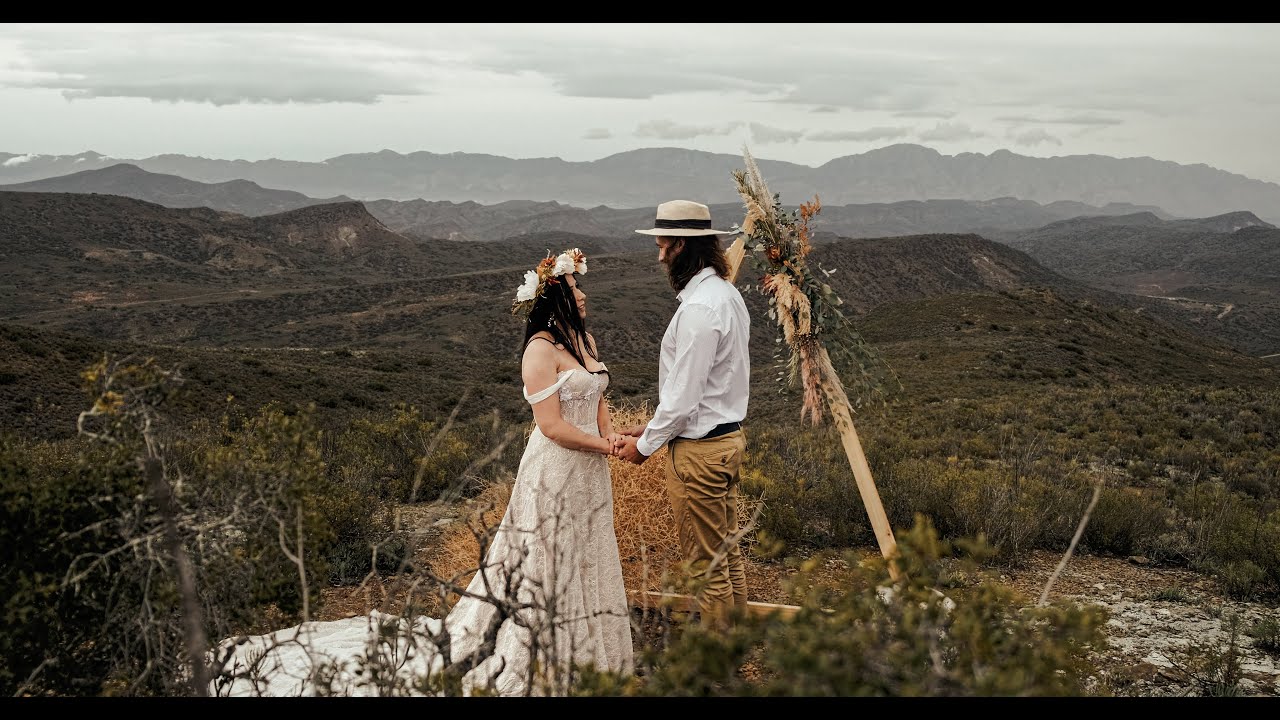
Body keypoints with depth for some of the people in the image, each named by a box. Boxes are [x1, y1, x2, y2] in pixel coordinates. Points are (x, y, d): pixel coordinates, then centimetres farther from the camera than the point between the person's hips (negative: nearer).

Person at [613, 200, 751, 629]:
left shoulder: (699, 308, -22)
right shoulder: (726, 293, 10)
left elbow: (683, 394, -21)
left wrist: (645, 445, -7)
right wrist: (652, 428, 13)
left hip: (698, 450, -10)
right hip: (728, 437, 10)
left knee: (706, 567, 0)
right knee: (728, 556, 18)